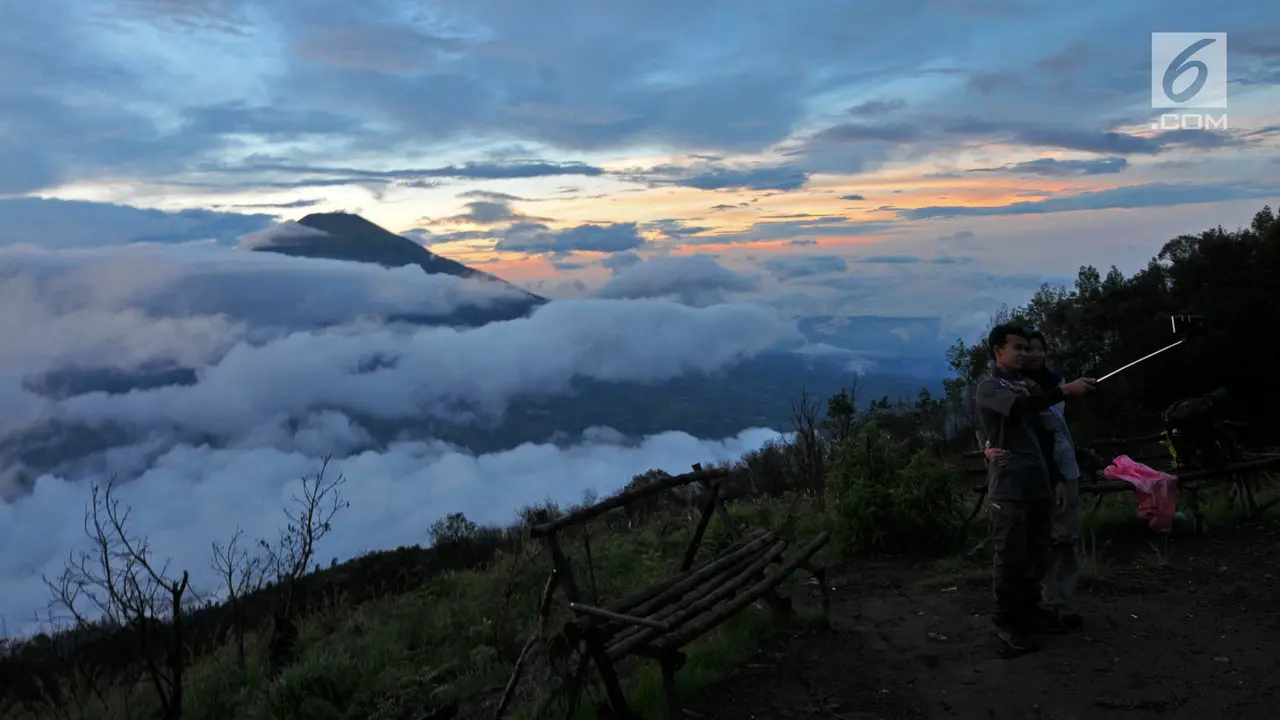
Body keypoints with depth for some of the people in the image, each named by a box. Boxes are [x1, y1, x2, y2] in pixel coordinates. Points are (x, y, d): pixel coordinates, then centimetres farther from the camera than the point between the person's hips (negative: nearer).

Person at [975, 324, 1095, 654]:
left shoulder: (1028, 386, 18)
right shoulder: (990, 387, -4)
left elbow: (1040, 436, 20)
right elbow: (1022, 406, -25)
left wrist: (1056, 480, 15)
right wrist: (1066, 391, -35)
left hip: (1038, 485, 7)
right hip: (1009, 489, -7)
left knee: (1038, 553, 12)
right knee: (1010, 556, -2)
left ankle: (1030, 608, 27)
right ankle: (1006, 621, 8)